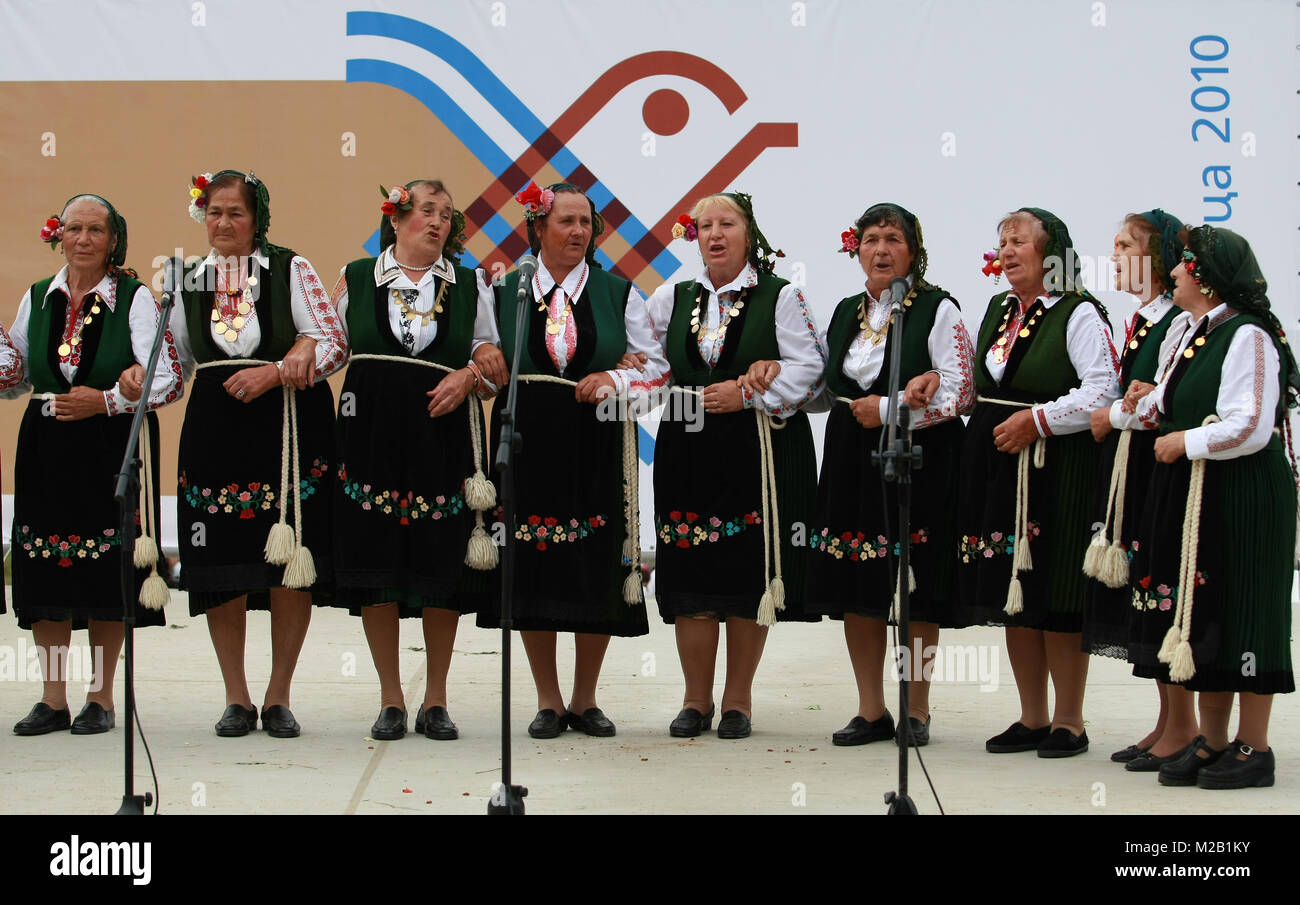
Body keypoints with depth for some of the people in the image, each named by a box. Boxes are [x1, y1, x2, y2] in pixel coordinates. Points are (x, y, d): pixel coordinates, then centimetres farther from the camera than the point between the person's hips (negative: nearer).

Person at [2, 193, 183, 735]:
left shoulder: (135, 299, -2)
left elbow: (167, 381, -8)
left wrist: (106, 400, -17)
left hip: (111, 452, -4)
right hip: (47, 453, 4)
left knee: (106, 574, -1)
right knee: (44, 574, 3)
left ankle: (101, 698, 11)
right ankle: (53, 700, 13)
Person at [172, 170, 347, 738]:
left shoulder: (291, 270, 2)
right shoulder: (187, 281, 12)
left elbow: (335, 345, -3)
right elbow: (176, 365, 19)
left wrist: (275, 372, -14)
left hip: (291, 430, -2)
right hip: (215, 431, 3)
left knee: (291, 568, -2)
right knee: (219, 570, 1)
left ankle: (278, 697, 12)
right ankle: (236, 699, 14)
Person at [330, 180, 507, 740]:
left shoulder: (470, 285, 11)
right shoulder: (355, 279, 9)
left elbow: (496, 362, 11)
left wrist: (470, 374, -8)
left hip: (444, 437, 0)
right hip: (370, 436, 0)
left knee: (442, 568, 2)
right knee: (375, 565, 1)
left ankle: (436, 699, 14)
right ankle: (391, 700, 13)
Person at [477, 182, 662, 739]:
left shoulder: (619, 294, 7)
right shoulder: (506, 291, 7)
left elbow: (655, 366, 7)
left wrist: (614, 379, -10)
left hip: (598, 448, 0)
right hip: (529, 447, 0)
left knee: (597, 574, 2)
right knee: (532, 571, 1)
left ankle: (585, 700, 17)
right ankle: (548, 702, 14)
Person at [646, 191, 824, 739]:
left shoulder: (780, 297, 1)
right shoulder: (671, 299, 12)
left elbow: (808, 366, -5)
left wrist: (748, 392, -13)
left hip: (759, 454, -3)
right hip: (689, 452, 3)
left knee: (750, 575, 1)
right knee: (691, 576, 1)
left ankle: (738, 701, 13)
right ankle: (696, 700, 13)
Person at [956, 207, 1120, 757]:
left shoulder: (1080, 315, -7)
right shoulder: (996, 311, 17)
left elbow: (1104, 391, -15)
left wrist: (1038, 420, -18)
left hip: (1055, 471, -7)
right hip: (995, 464, 7)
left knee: (1055, 595, -4)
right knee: (1011, 596, 9)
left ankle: (1069, 722, 7)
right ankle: (1032, 719, 18)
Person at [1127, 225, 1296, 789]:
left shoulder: (1248, 336, -15)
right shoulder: (1185, 328, 12)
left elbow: (1250, 428, -21)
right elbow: (1168, 403, 23)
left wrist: (1184, 442, -11)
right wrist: (1136, 410, 5)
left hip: (1245, 498, -8)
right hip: (1193, 495, 8)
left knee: (1242, 613, -2)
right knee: (1201, 614, 10)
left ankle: (1254, 748, 6)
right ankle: (1211, 741, 18)